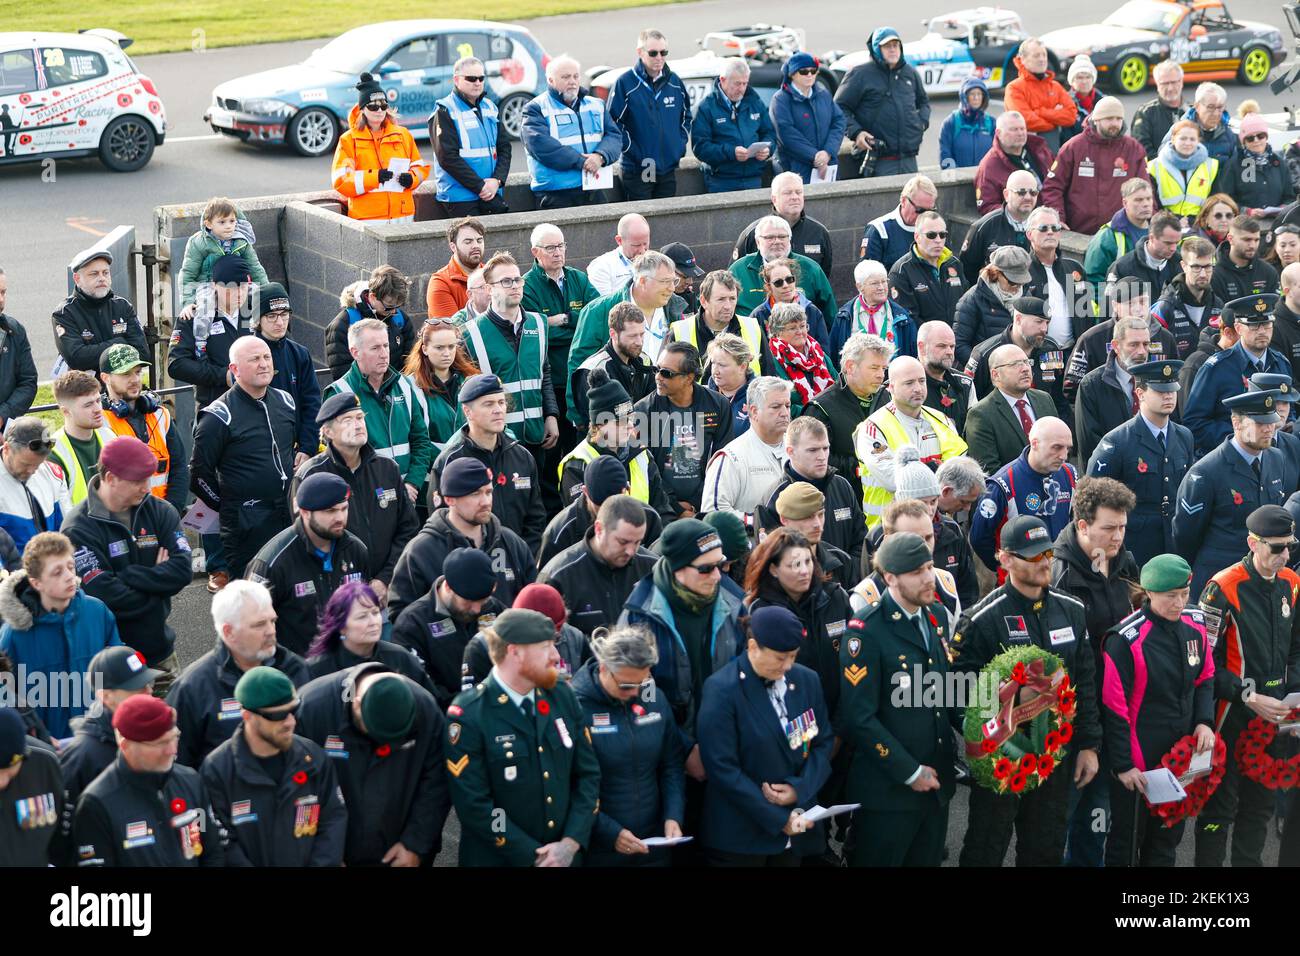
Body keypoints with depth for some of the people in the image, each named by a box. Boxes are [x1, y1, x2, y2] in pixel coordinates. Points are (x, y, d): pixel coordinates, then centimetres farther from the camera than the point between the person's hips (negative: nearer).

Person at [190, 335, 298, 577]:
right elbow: (199, 475, -7)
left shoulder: (285, 402, 9)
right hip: (247, 527, -6)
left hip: (291, 517, 6)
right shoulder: (219, 416, -11)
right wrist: (228, 506, -2)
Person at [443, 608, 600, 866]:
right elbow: (474, 805, -18)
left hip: (565, 857, 5)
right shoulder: (467, 716, -16)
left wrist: (571, 842, -9)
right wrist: (534, 856, -17)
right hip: (498, 860, -5)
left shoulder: (562, 696, 1)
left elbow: (588, 774, 3)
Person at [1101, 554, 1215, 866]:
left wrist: (1204, 721, -1)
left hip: (1183, 754, 6)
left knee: (1167, 840, 18)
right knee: (1126, 842, 8)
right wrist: (1122, 765, -14)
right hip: (1138, 760, -6)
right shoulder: (1127, 640, -20)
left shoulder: (1195, 624, 0)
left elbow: (1205, 678, 15)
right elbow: (1114, 708, -15)